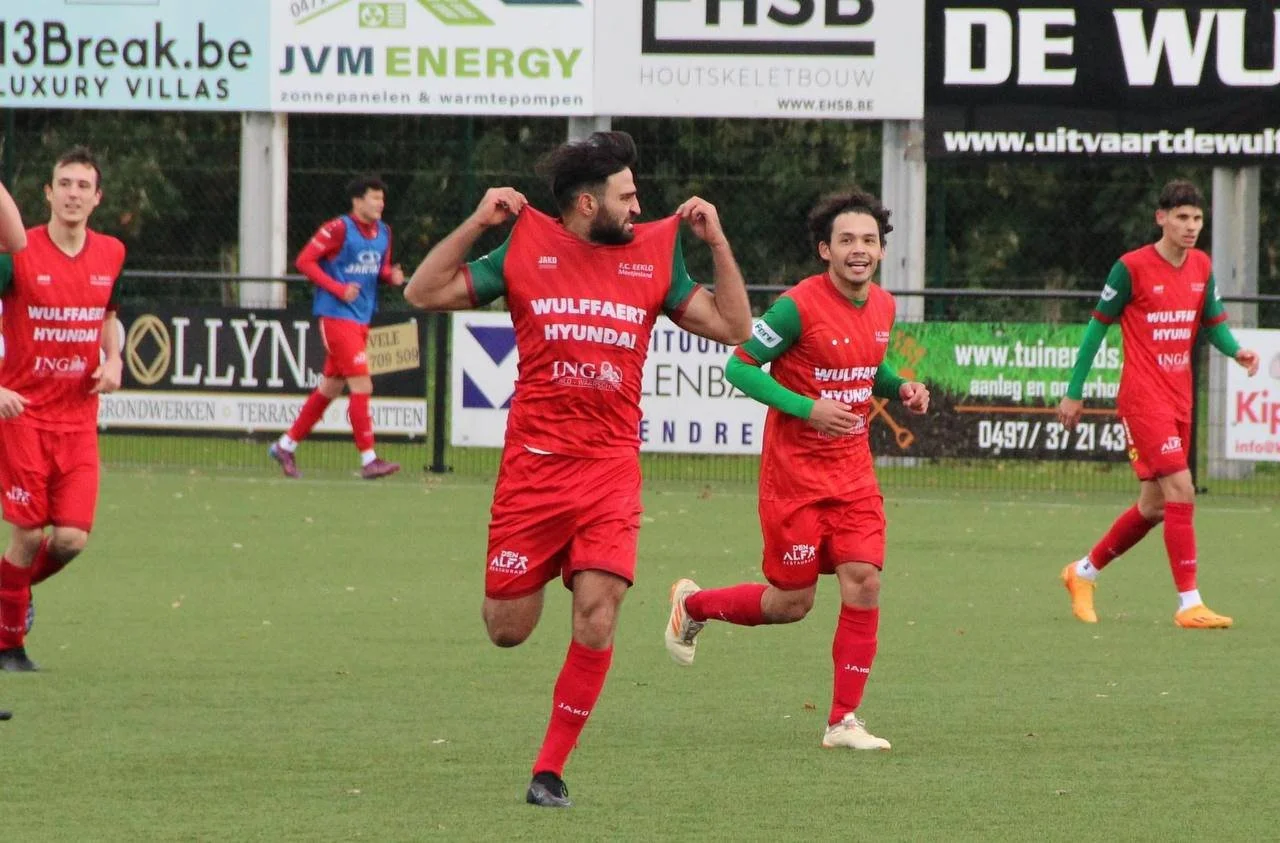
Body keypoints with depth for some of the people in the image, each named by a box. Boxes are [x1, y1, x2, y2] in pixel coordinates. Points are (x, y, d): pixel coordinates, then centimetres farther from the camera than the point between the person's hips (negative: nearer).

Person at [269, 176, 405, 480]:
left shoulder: (383, 232, 11)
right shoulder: (339, 229, -12)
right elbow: (304, 261, -11)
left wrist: (392, 276, -2)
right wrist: (338, 289, -19)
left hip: (361, 319, 8)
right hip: (337, 315, -8)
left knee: (330, 387, 13)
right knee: (361, 386, -13)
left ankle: (286, 446, 25)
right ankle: (369, 460, -11)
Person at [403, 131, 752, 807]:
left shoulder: (652, 255, 8)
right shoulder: (527, 249, 3)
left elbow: (733, 327, 10)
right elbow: (423, 293, 3)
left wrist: (718, 243, 2)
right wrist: (475, 225, -6)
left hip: (611, 466, 1)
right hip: (534, 460, -1)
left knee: (597, 615, -14)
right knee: (507, 629, 0)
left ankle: (551, 770, -3)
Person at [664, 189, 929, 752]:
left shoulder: (882, 306, 5)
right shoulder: (799, 306, -17)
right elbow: (739, 367, -14)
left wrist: (900, 388, 1)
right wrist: (808, 409, -24)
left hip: (852, 471, 6)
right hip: (795, 471, -6)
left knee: (863, 582, -8)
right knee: (792, 603, 1)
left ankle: (843, 721, 0)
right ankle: (692, 605, 30)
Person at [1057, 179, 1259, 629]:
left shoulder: (1201, 266, 8)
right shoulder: (1131, 267, -10)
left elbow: (1214, 322, 17)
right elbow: (1098, 325, -4)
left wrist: (1236, 350, -6)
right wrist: (1074, 392, -3)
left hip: (1180, 399, 7)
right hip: (1143, 399, -7)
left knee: (1154, 506, 13)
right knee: (1181, 491, -17)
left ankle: (1084, 572, 33)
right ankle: (1189, 604, -16)